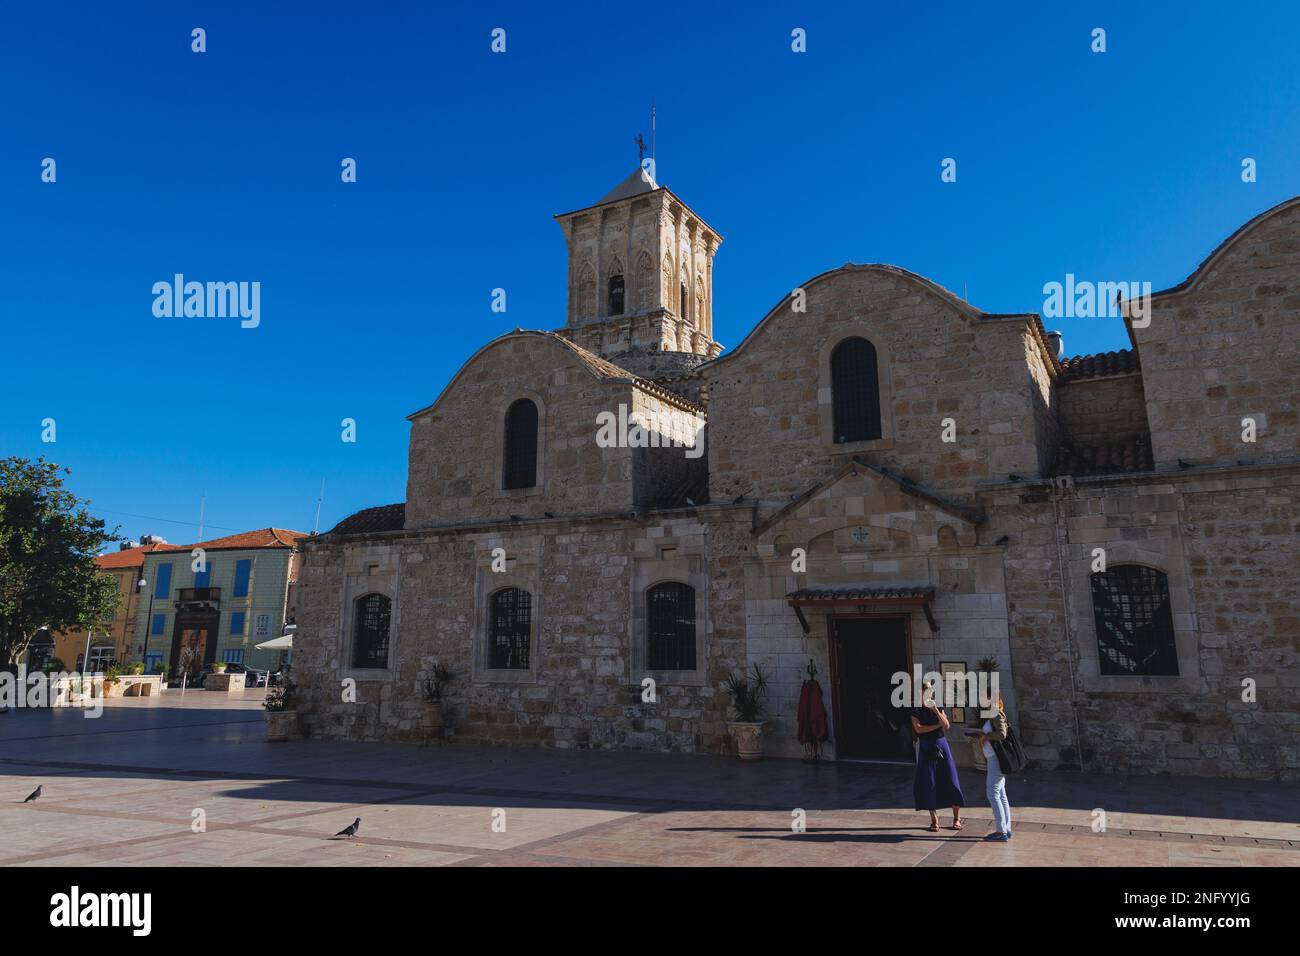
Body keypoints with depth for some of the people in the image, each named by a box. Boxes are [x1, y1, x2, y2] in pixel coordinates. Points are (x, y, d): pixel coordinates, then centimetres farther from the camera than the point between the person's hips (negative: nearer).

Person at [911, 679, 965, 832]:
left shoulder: (938, 707, 4)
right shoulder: (916, 710, 0)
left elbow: (947, 726, -8)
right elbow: (918, 728, -12)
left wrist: (935, 710, -19)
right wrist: (938, 725, -9)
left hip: (941, 745, 1)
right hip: (926, 749, -1)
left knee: (951, 781, 0)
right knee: (928, 784, 0)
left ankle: (957, 818, 12)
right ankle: (934, 820, 11)